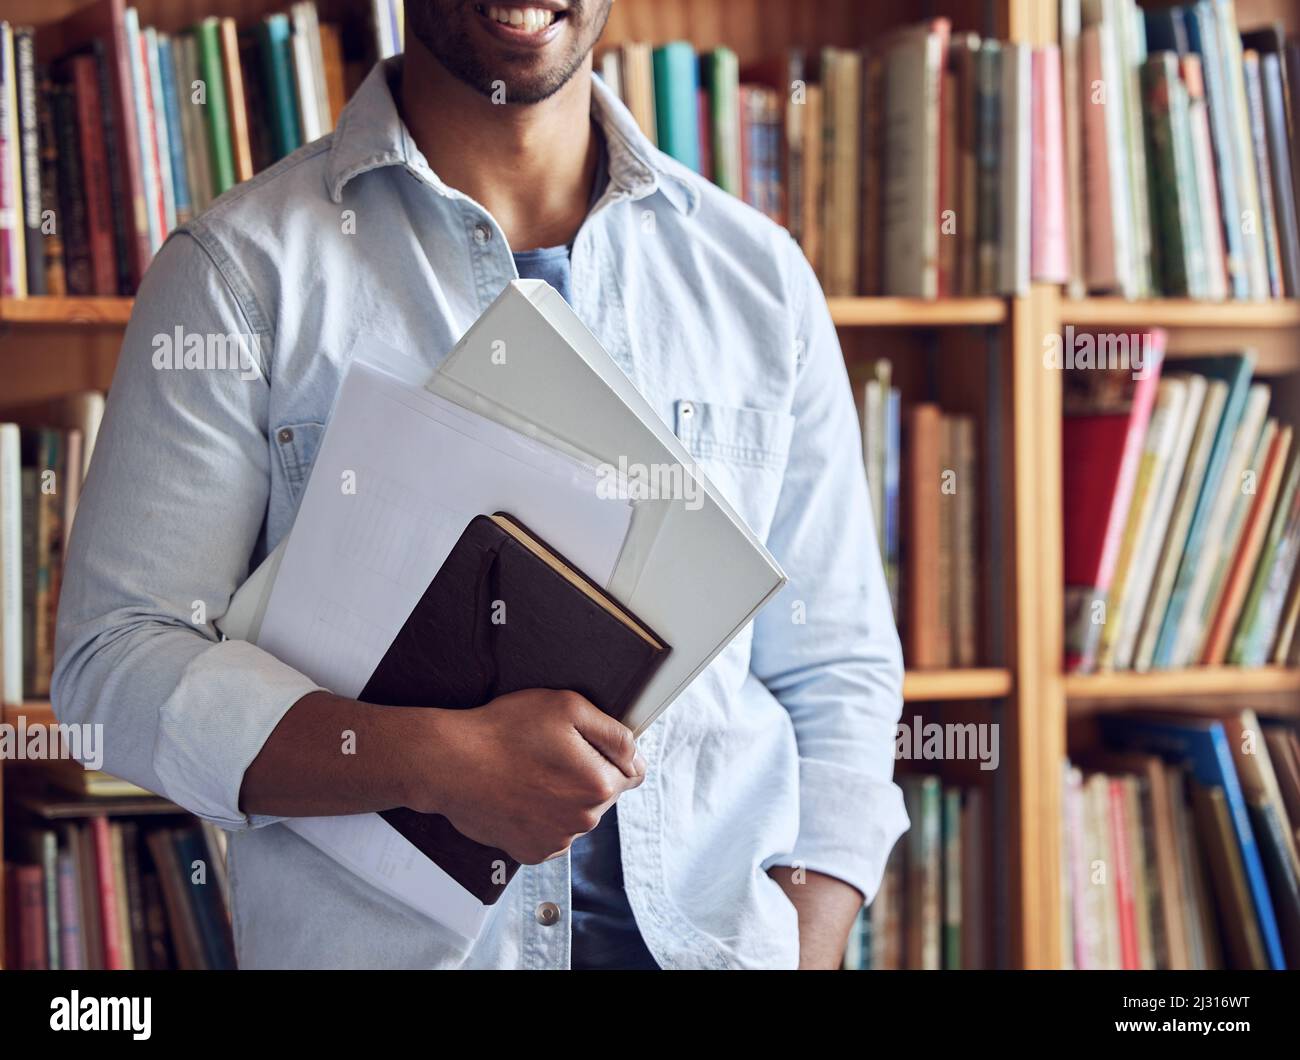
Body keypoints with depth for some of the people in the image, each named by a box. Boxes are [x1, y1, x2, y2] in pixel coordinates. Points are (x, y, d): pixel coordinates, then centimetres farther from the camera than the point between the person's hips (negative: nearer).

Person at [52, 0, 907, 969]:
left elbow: (840, 678, 7)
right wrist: (436, 761, -20)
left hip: (720, 931, 2)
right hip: (371, 940, -1)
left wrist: (801, 957, -7)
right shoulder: (242, 267, -2)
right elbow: (114, 666, -7)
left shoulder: (762, 273, 7)